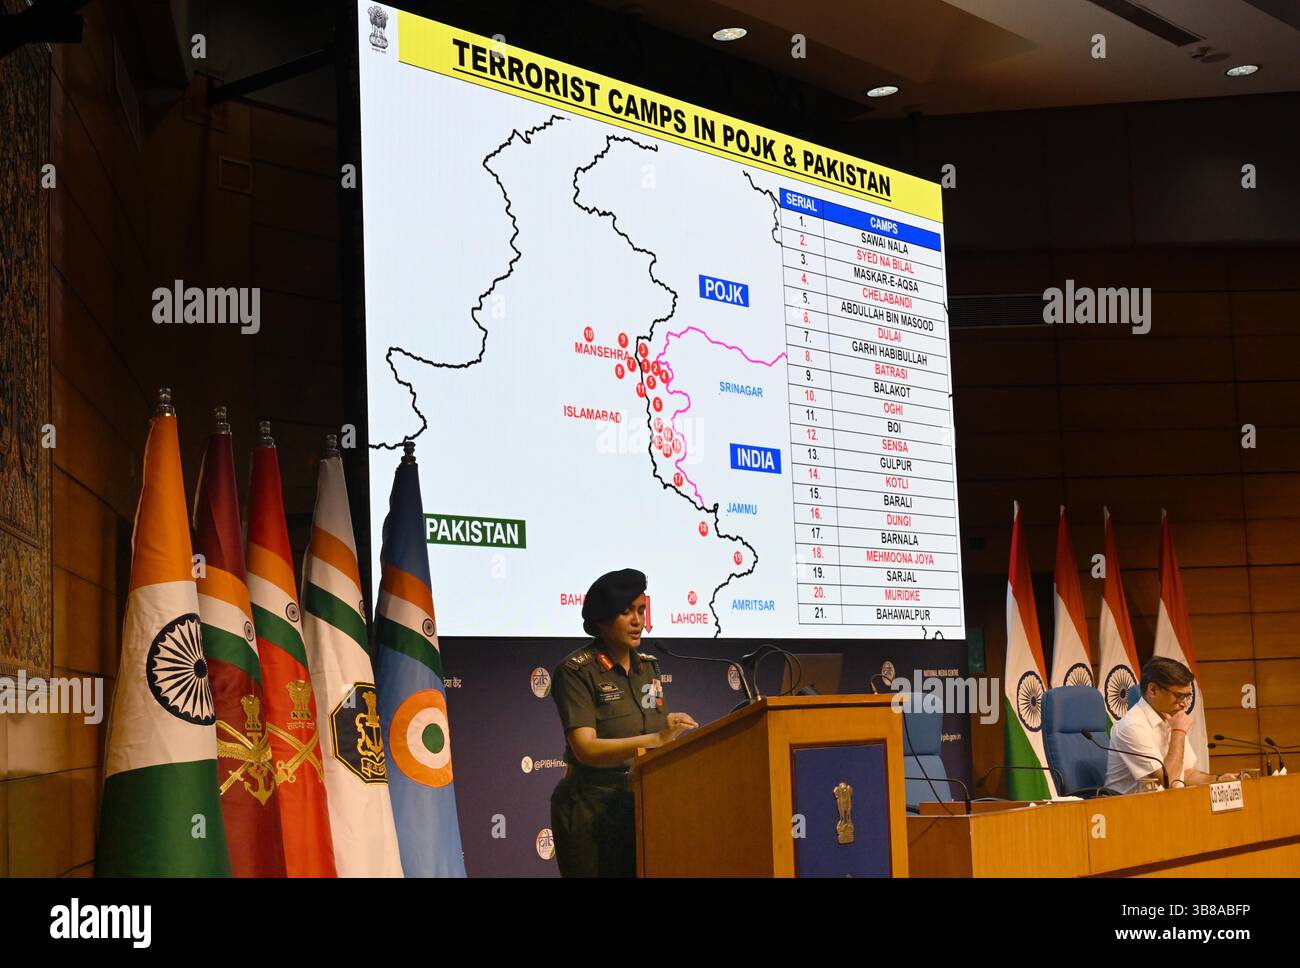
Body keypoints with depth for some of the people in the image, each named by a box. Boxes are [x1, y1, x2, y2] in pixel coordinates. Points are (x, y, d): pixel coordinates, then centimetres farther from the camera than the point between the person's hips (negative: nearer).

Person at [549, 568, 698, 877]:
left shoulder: (648, 667, 10)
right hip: (592, 809, -5)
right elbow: (586, 749, -21)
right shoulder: (576, 671, -9)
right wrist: (656, 739, -30)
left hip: (644, 804, 5)